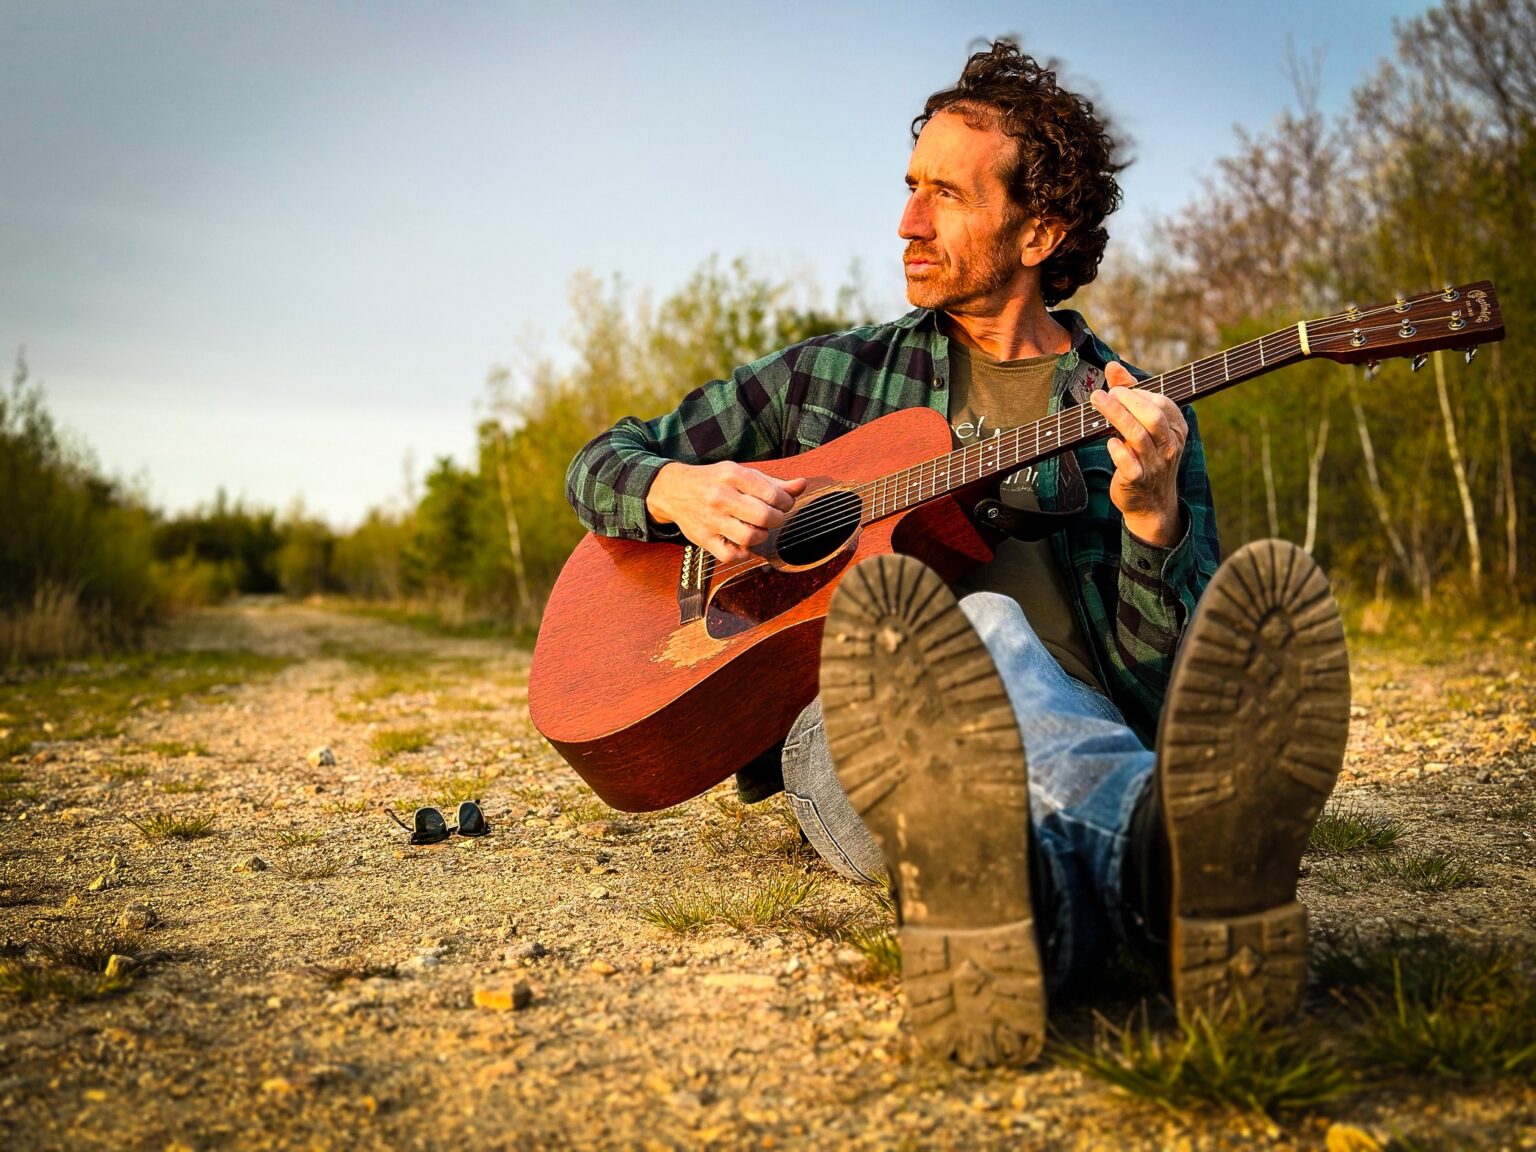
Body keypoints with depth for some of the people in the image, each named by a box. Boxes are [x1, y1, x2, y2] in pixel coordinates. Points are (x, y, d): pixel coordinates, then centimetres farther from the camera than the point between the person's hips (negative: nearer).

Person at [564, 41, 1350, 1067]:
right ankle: (1161, 876, -64)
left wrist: (1154, 520, -17)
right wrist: (680, 490, -5)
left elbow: (1178, 685, 3)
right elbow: (604, 463, 20)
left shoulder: (1142, 422, 12)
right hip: (848, 739, 0)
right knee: (977, 628, -34)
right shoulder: (836, 375, 16)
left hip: (1086, 739, 1)